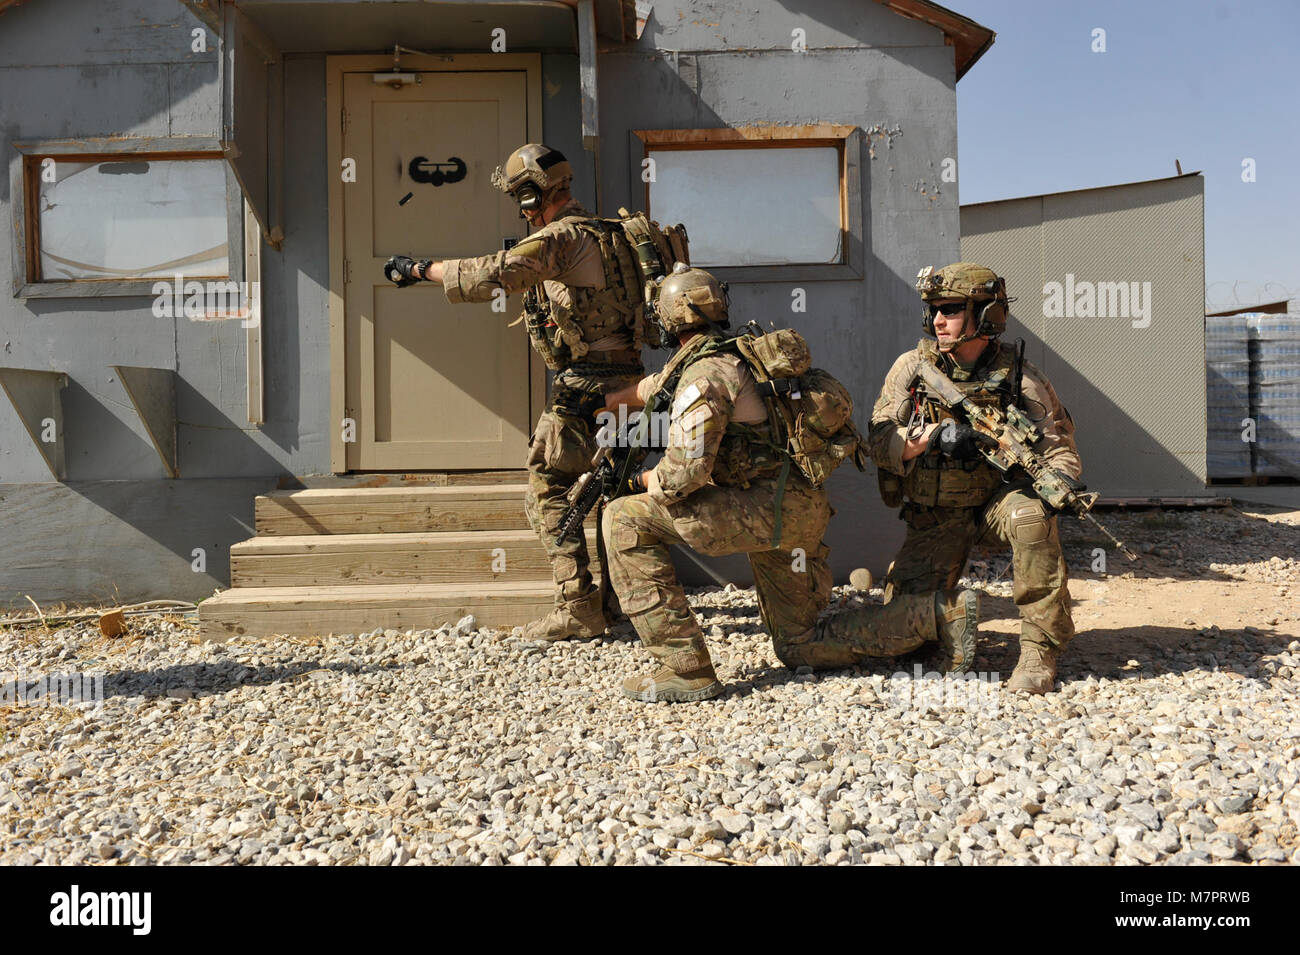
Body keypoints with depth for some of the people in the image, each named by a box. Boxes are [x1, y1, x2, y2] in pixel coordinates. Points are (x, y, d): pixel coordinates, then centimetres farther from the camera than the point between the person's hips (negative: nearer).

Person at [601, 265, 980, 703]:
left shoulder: (704, 375, -14)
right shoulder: (726, 357, 16)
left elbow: (684, 474, -21)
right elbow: (655, 386, 37)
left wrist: (639, 481, -1)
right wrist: (606, 400, 44)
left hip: (771, 505, -10)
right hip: (793, 514, 10)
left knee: (624, 519, -9)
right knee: (799, 648, 19)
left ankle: (686, 668, -11)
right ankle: (939, 614, 13)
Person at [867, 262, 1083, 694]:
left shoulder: (1019, 378, -7)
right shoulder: (912, 368, -4)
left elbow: (1059, 446, -7)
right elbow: (879, 441, -9)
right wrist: (934, 435, -27)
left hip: (997, 499, -1)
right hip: (934, 518, 1)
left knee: (1030, 514, -36)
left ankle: (1040, 649, -21)